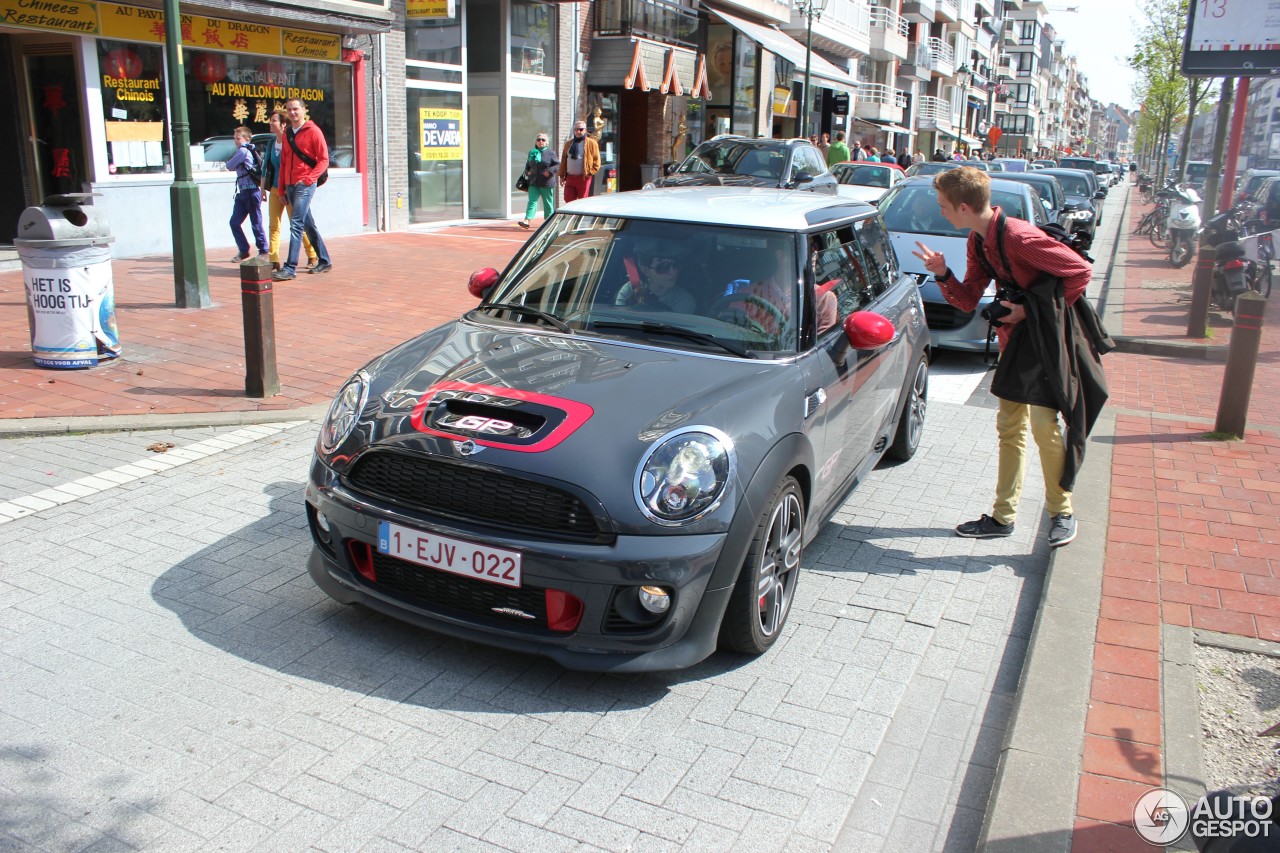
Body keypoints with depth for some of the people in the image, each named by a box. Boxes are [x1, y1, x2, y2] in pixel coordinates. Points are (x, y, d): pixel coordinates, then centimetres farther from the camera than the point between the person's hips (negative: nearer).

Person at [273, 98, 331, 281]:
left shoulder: (313, 131, -4)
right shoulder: (287, 133, 15)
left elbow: (324, 160, -8)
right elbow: (283, 162, 18)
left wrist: (308, 178, -18)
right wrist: (282, 189, 15)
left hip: (305, 184, -7)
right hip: (290, 185, 7)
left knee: (296, 224, -13)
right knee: (308, 224, 12)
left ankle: (290, 268, -15)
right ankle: (324, 261, 23)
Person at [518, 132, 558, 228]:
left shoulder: (550, 152, -1)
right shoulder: (532, 152, 13)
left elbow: (558, 165, -4)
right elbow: (527, 166, 24)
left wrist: (550, 171, -19)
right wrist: (527, 172, 3)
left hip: (546, 183, -3)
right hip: (533, 183, 3)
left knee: (548, 203, 5)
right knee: (532, 201, -8)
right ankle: (527, 220, -18)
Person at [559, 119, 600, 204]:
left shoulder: (591, 143, 1)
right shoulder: (568, 143, 16)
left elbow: (596, 161, -2)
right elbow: (563, 160, 16)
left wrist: (590, 173, -11)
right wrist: (562, 176, 11)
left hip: (583, 178, -4)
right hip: (570, 177, 4)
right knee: (569, 201, 2)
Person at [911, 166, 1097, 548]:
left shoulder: (1019, 237, -25)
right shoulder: (978, 240, 2)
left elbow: (1080, 271, -21)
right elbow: (969, 301, 5)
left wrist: (1035, 310, -17)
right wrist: (943, 274, -12)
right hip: (1014, 337, 9)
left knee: (1043, 424, -8)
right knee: (1009, 426, 11)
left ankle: (1062, 512, 12)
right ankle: (1003, 516, 20)